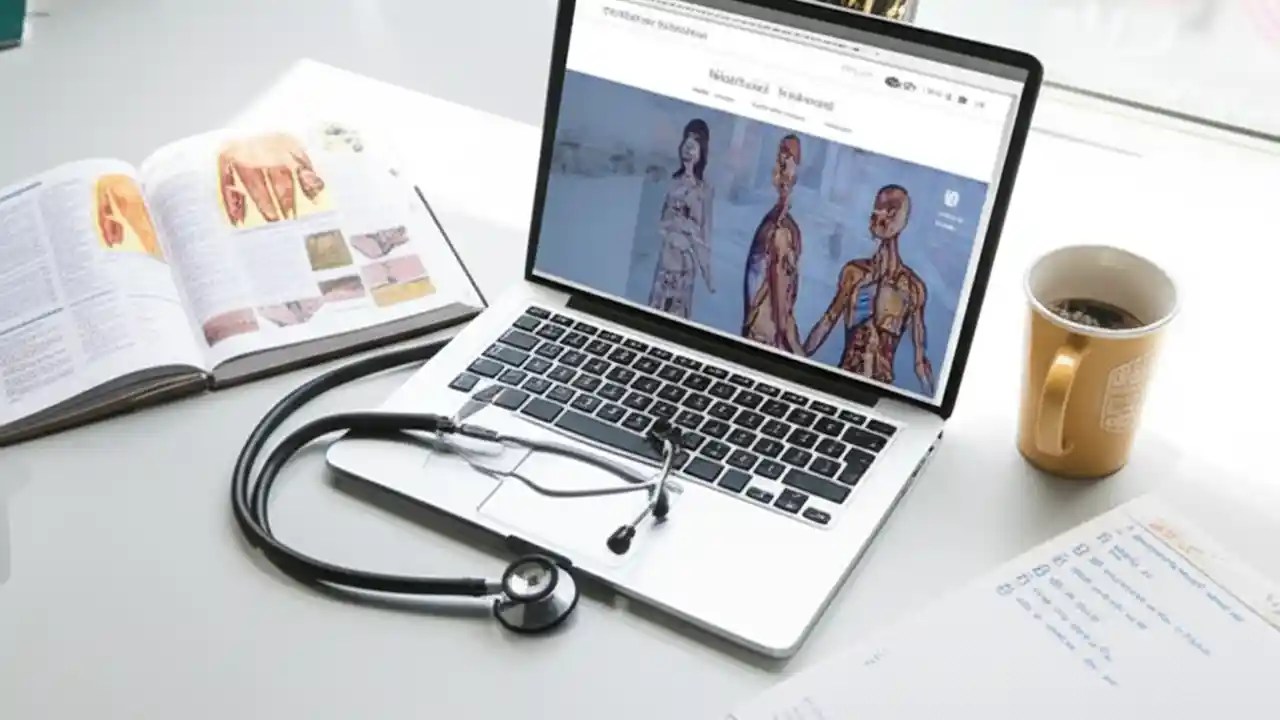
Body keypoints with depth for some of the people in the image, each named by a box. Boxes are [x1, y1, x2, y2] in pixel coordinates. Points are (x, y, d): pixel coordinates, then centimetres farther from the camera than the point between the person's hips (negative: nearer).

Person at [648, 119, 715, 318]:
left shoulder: (705, 189, -9)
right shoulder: (675, 181, 7)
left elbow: (705, 230, -8)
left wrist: (707, 271, -8)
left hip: (687, 255, -5)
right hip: (667, 251, 5)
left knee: (676, 308, 1)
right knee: (657, 303, 7)